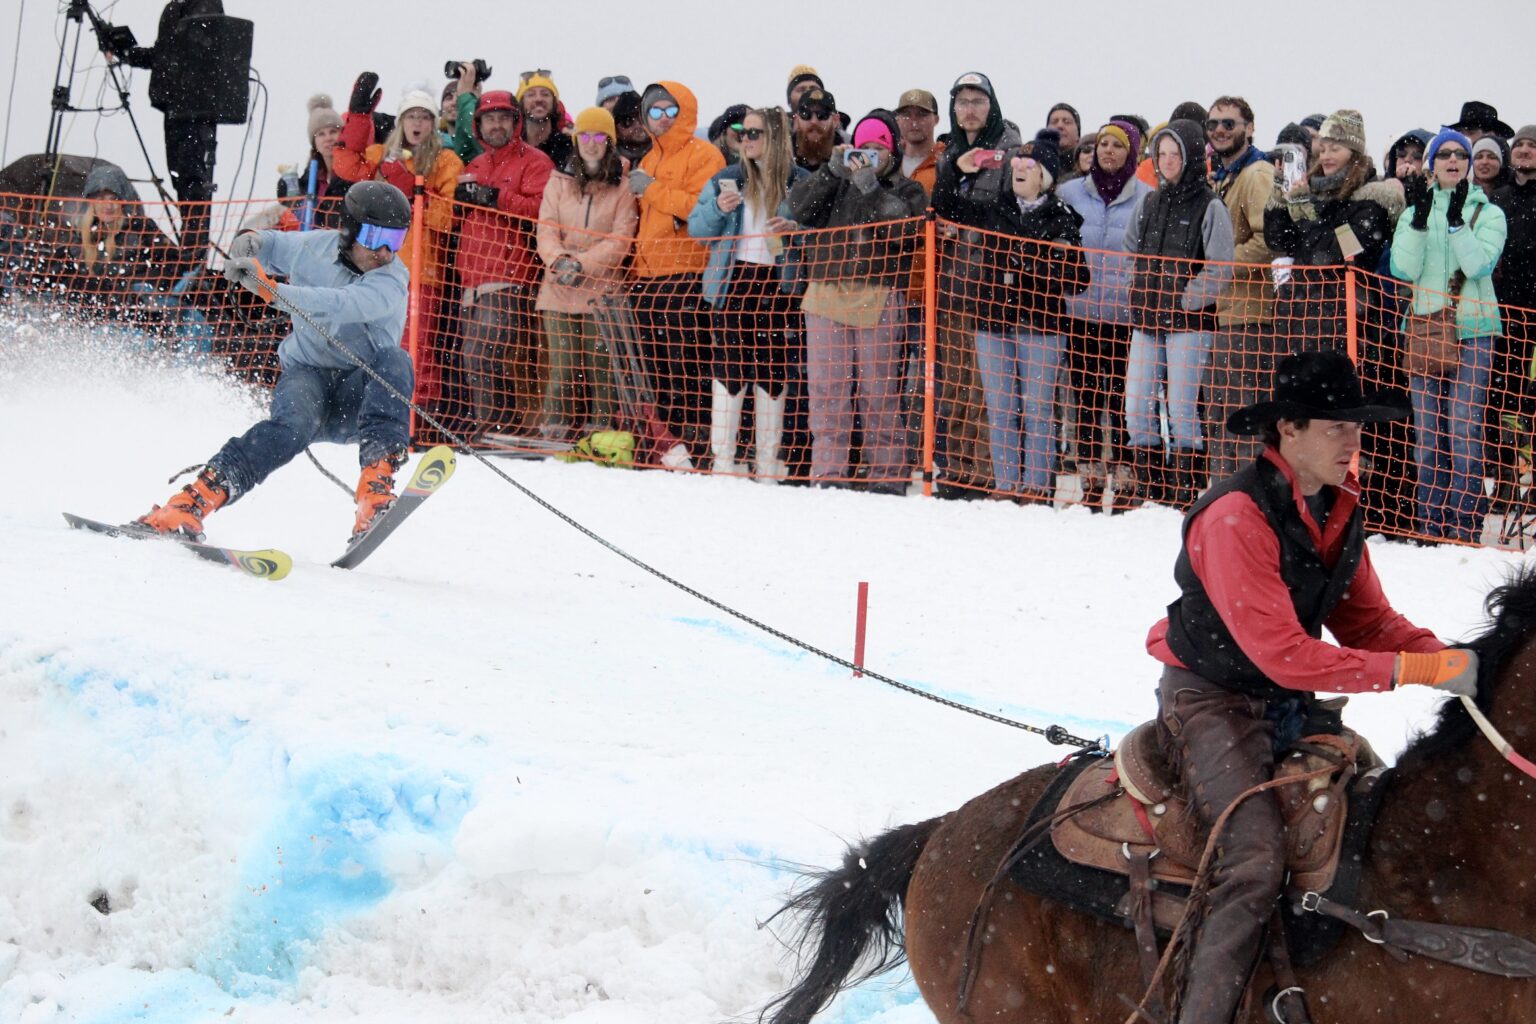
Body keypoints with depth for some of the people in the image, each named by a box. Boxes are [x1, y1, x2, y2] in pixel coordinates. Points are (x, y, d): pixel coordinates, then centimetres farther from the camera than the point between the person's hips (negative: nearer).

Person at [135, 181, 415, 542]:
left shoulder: (391, 281, -14)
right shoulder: (313, 246, 1)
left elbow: (345, 304, -34)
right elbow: (272, 245, 24)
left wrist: (271, 289, -44)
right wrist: (250, 242, -2)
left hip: (358, 393, -1)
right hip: (306, 373, 1)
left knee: (395, 360, -32)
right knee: (294, 423, -34)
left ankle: (377, 481, -43)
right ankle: (189, 505, -49)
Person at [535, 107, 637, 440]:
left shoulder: (622, 187, 2)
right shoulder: (559, 181, 11)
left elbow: (620, 240, -5)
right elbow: (546, 228, 4)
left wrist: (582, 263, -15)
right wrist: (559, 260, -15)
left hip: (602, 288, -2)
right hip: (559, 288, 2)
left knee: (600, 363, -4)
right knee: (563, 363, 0)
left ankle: (600, 431, -1)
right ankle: (556, 431, 2)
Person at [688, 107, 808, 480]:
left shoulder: (800, 182, 2)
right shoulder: (726, 179, 8)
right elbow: (695, 228, 7)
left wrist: (795, 229, -14)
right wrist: (718, 209, -12)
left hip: (779, 283, -1)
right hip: (734, 279, 1)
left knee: (774, 368, 4)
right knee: (730, 365, -1)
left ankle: (768, 461, 12)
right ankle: (723, 457, 3)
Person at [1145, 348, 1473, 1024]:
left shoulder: (1338, 509, 5)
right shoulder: (1237, 518, -23)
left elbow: (1368, 619, 9)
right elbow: (1282, 654, -26)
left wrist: (1451, 661, -11)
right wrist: (1416, 670, -26)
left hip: (1291, 705, 8)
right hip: (1212, 699, -8)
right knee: (1258, 856, -25)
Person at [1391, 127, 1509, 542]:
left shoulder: (1488, 213, 6)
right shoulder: (1415, 211, 13)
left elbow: (1479, 264, -11)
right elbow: (1403, 269, -2)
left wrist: (1457, 220, -20)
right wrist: (1419, 219, -13)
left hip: (1472, 330, -3)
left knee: (1464, 432, -10)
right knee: (1427, 432, 3)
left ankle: (1465, 526, -9)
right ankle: (1431, 524, 8)